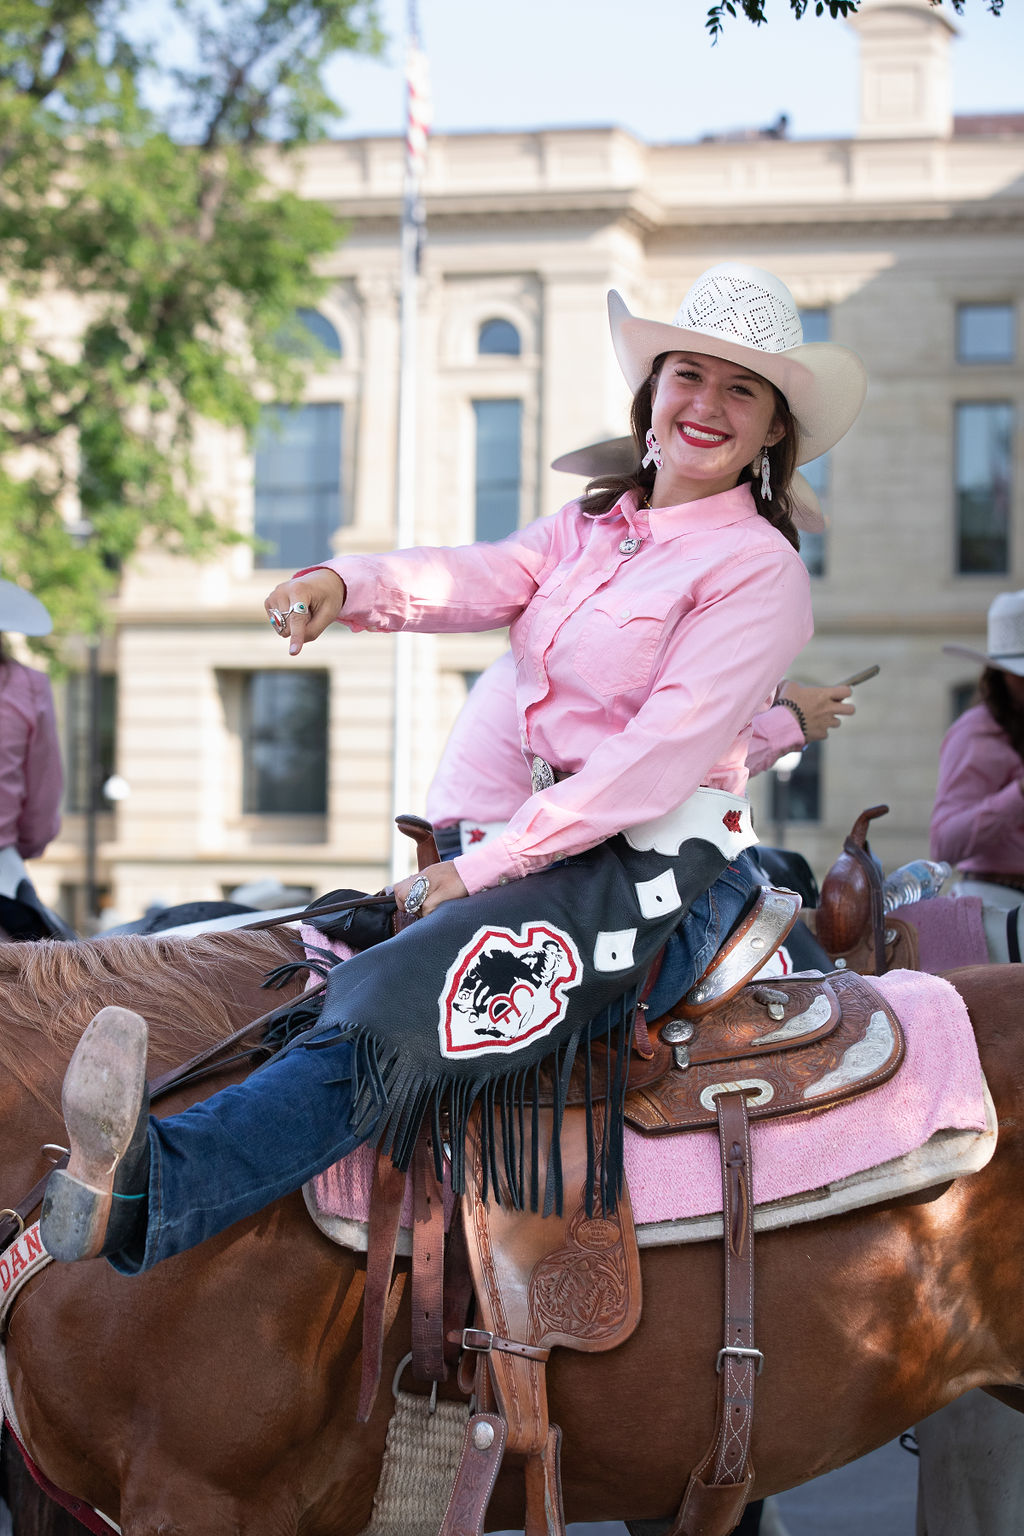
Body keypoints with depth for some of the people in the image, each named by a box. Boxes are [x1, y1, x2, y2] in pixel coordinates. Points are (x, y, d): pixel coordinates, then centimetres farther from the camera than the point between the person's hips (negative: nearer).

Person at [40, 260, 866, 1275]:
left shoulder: (760, 571, -6)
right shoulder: (590, 528, 17)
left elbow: (659, 756, -15)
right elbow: (473, 580, -1)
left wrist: (484, 868, -17)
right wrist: (347, 584, -23)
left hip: (658, 872, -8)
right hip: (548, 843, 9)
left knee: (408, 1004, -30)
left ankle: (151, 1189, -48)